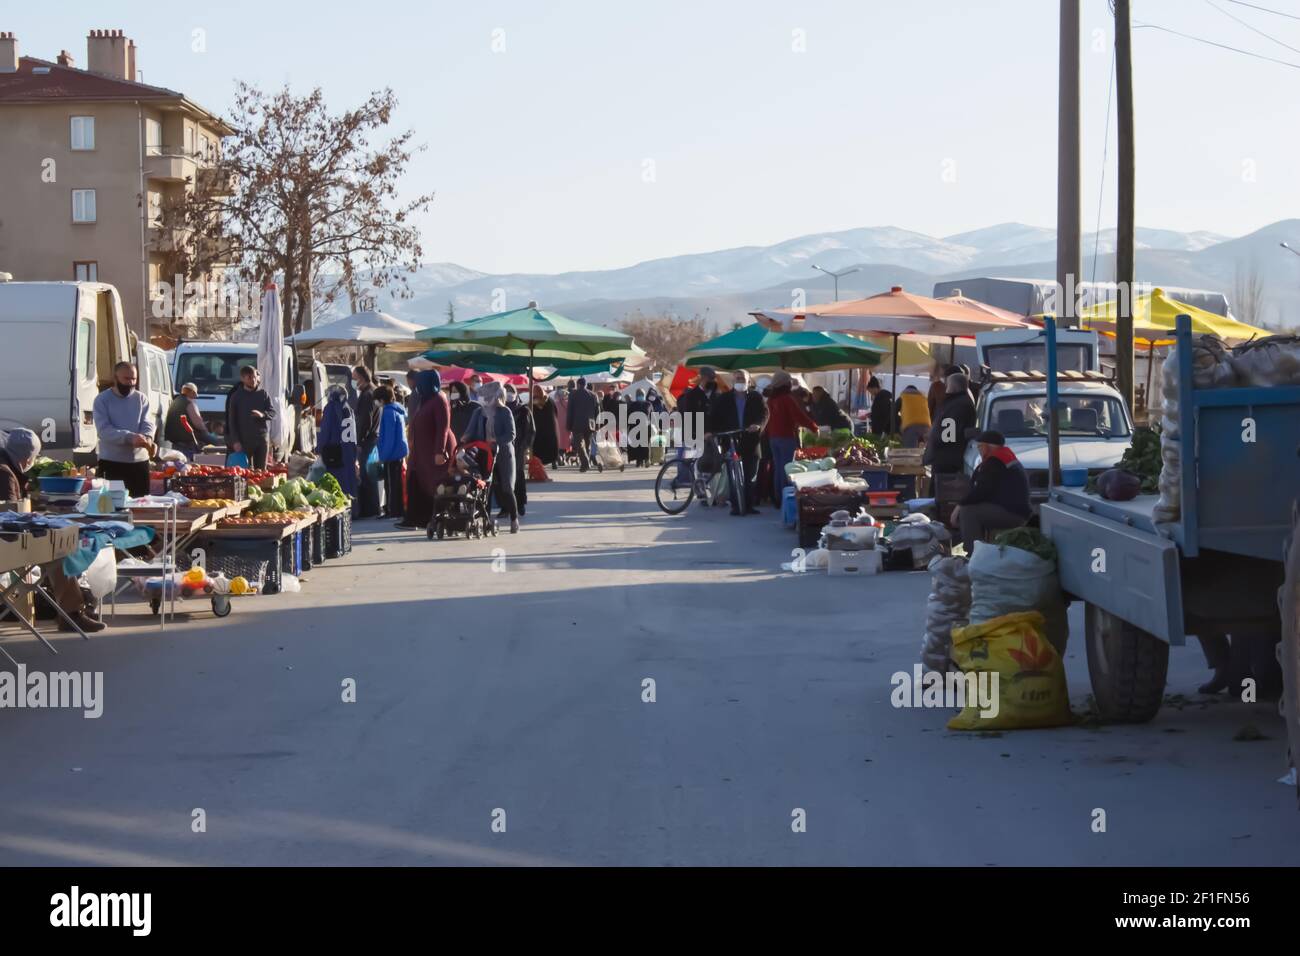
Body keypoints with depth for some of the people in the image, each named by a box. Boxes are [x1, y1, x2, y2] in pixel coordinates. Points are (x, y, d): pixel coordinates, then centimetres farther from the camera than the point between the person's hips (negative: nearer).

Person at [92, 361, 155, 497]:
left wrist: (147, 438, -27)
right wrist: (130, 437, -30)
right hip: (111, 462, -3)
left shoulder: (142, 398, 8)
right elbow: (104, 430, -15)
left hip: (139, 460, 3)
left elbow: (148, 424, -2)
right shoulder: (102, 400, -3)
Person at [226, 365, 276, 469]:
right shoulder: (236, 396, 3)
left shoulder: (263, 394, 8)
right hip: (244, 440, -2)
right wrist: (235, 441, -9)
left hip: (262, 438, 2)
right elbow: (232, 421, 1)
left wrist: (262, 414, -20)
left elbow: (273, 413, 3)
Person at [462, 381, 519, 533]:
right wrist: (466, 438, -20)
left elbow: (511, 435, -10)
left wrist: (496, 440, -24)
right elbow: (471, 430, 2)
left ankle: (514, 520, 9)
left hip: (503, 454, -3)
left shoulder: (505, 412, -3)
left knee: (506, 488, -2)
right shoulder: (479, 412, 8)